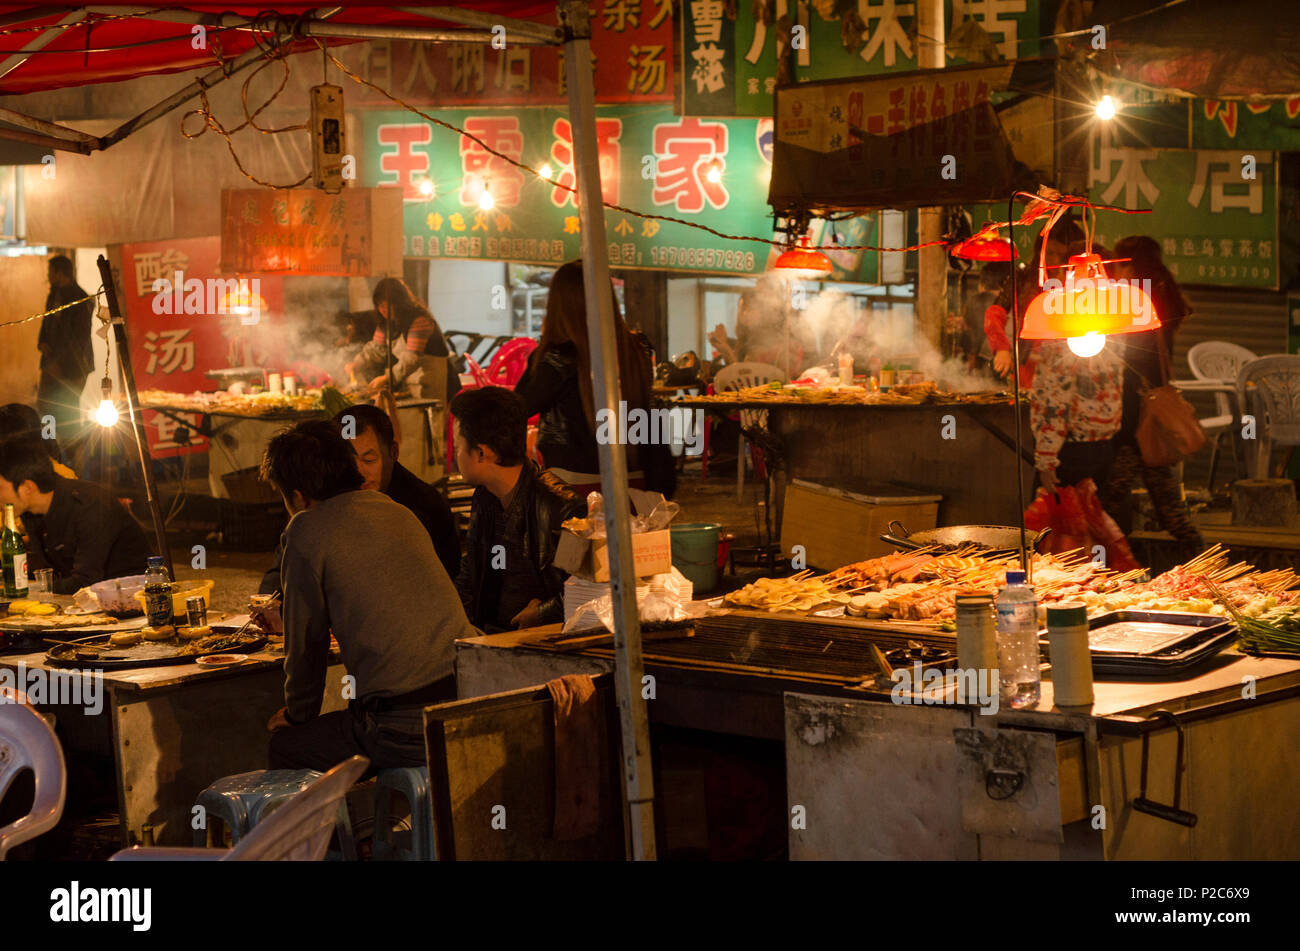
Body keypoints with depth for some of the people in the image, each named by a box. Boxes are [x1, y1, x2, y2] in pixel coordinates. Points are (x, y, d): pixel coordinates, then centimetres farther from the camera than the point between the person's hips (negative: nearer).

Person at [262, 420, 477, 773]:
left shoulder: (308, 529, -1)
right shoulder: (400, 513, 20)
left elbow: (306, 643, 5)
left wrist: (298, 715, 23)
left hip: (408, 730, -8)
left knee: (284, 747, 12)